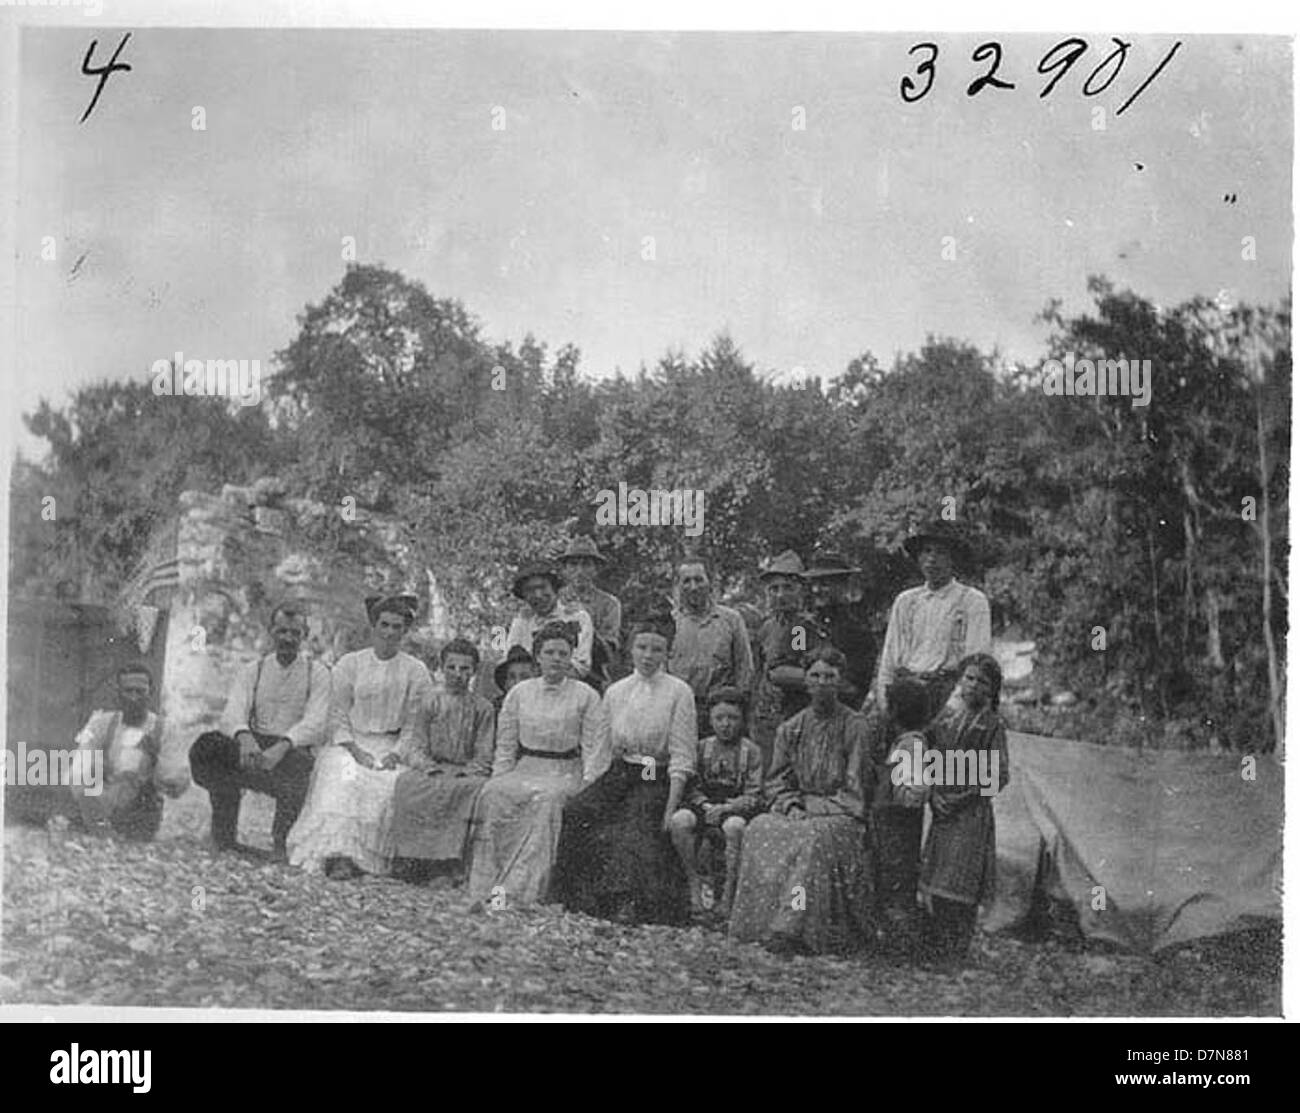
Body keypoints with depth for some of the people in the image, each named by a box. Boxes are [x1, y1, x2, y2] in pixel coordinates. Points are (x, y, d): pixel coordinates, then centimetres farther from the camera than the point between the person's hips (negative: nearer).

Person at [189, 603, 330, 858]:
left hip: (293, 751, -3)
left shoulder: (317, 673, 5)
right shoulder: (252, 670, 13)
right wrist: (244, 736, -27)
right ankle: (223, 837, -16)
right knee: (206, 744, -24)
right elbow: (231, 715, -2)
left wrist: (281, 746, -29)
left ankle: (279, 841, -15)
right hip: (252, 751, 3)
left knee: (297, 761, -37)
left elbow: (314, 724, -9)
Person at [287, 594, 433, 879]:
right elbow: (337, 717, 5)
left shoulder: (416, 672, 6)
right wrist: (354, 749, -11)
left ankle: (366, 858, -31)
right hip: (350, 743, 0)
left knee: (389, 784, -30)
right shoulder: (349, 664, 7)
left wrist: (395, 755, -12)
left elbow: (413, 725, 5)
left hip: (392, 747, 0)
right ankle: (337, 855, -36)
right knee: (344, 780, -31)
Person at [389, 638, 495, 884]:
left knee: (475, 789, -35)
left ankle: (453, 860, -32)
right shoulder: (430, 703, 12)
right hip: (430, 769, 1)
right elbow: (416, 748, 7)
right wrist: (429, 767, -14)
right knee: (407, 783, -32)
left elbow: (484, 757, 6)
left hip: (468, 773, -1)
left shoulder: (482, 708, 10)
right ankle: (411, 860, -29)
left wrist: (463, 772, -14)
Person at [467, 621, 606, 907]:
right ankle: (485, 888, -34)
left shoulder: (586, 696, 6)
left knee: (546, 798, -36)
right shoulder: (519, 693, 13)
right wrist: (499, 778, -2)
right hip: (525, 768, 3)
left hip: (566, 773, -2)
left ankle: (512, 890, -41)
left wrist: (585, 789, -12)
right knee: (493, 794, -29)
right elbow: (505, 746, 13)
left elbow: (593, 748, 1)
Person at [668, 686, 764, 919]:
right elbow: (692, 787, 7)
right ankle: (694, 886, -20)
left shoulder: (751, 751, 3)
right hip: (705, 807, 2)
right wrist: (705, 805, -14)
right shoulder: (702, 748, 11)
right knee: (680, 819, -31)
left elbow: (753, 797, -3)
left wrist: (725, 808, -19)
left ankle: (728, 895, -29)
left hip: (737, 809, -2)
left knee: (734, 826, -38)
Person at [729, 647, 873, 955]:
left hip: (840, 814, -4)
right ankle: (761, 921, -28)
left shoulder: (854, 727, 1)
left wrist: (813, 808, -13)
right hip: (796, 809, 4)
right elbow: (775, 782, 13)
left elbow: (854, 789, -4)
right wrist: (792, 805, -8)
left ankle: (789, 927, -40)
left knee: (813, 837, -37)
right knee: (760, 831, -28)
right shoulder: (791, 728, 13)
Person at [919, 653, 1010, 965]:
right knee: (936, 882, 6)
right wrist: (935, 795, -2)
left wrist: (961, 798, -11)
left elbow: (999, 775, -7)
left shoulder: (992, 725, -3)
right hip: (942, 810, 5)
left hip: (972, 813, -5)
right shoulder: (945, 717, 10)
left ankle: (956, 952, 0)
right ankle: (936, 949, 15)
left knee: (959, 883, -6)